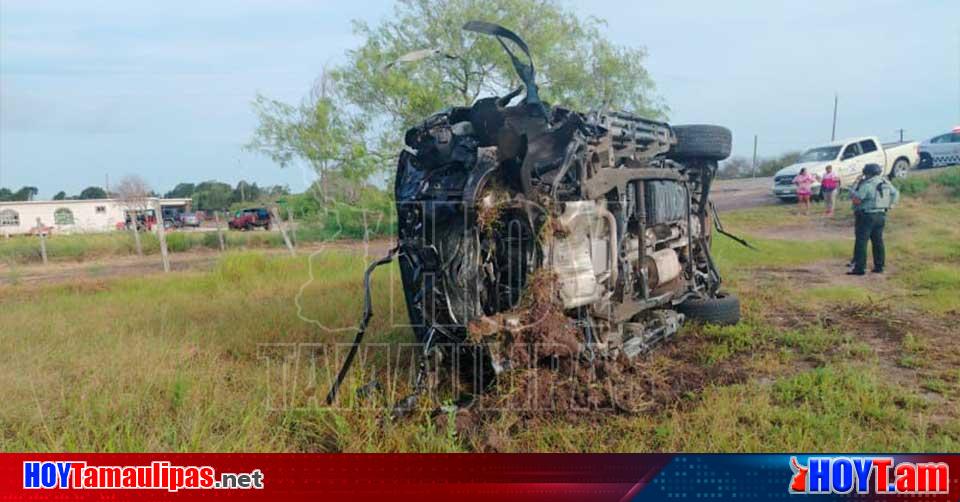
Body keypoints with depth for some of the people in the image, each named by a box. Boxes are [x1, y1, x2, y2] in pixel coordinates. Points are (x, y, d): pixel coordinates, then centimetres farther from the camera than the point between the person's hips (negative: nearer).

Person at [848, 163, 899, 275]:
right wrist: (889, 205, 19)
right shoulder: (886, 183, 10)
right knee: (878, 241, 14)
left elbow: (856, 200, -18)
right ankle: (879, 266, 18)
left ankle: (859, 267, -7)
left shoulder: (867, 184, -15)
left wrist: (852, 191, 0)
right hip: (881, 215, 8)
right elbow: (896, 194, 20)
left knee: (861, 242, -5)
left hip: (867, 216, -8)